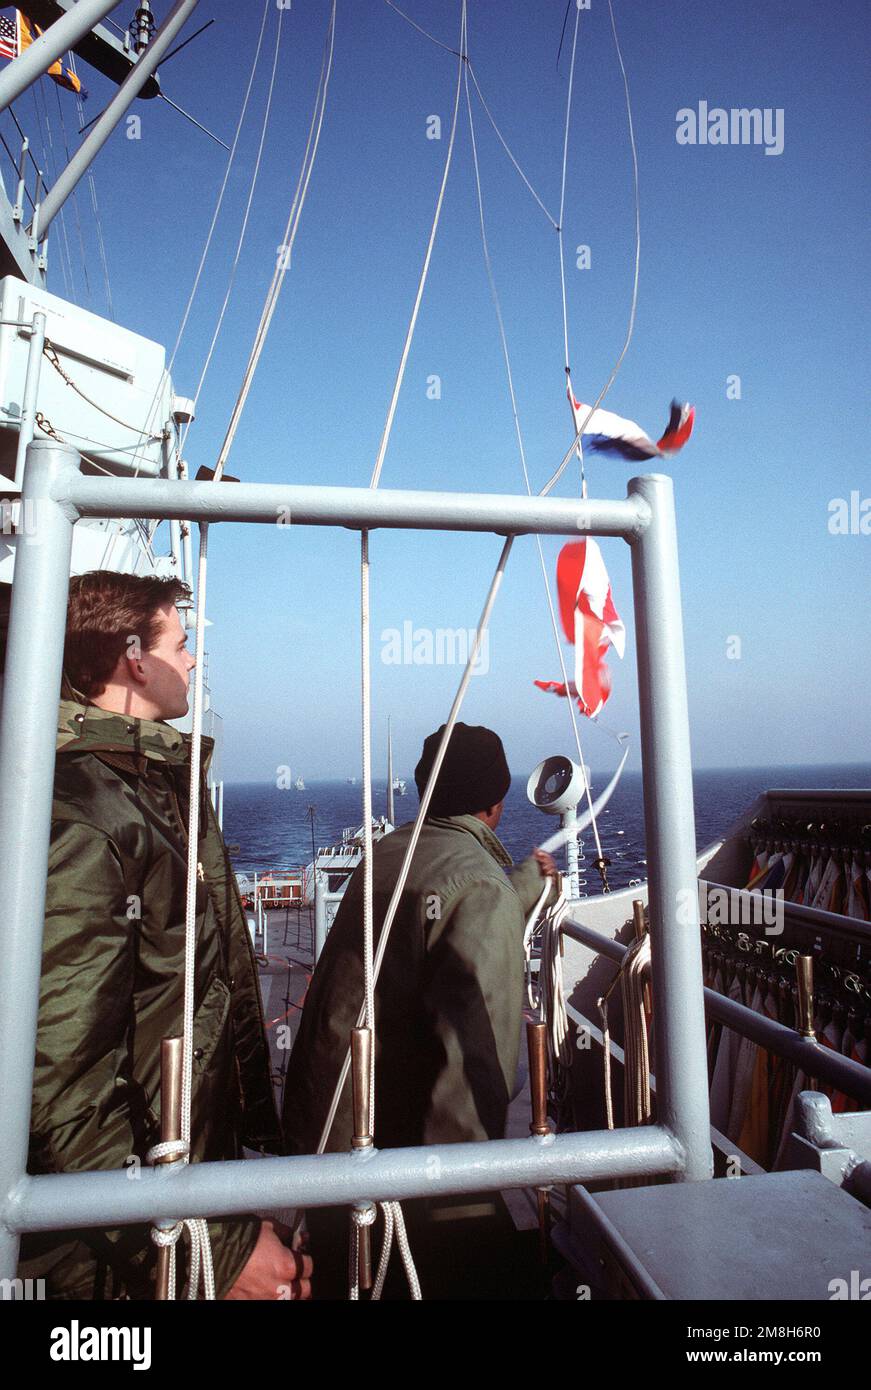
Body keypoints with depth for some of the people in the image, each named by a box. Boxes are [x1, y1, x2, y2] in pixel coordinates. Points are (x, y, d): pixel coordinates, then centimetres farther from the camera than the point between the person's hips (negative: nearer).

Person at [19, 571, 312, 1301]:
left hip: (208, 1165, 8)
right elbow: (61, 1084, -28)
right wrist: (221, 1246, -24)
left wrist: (260, 1135, 14)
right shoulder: (76, 817, -25)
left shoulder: (170, 784, 6)